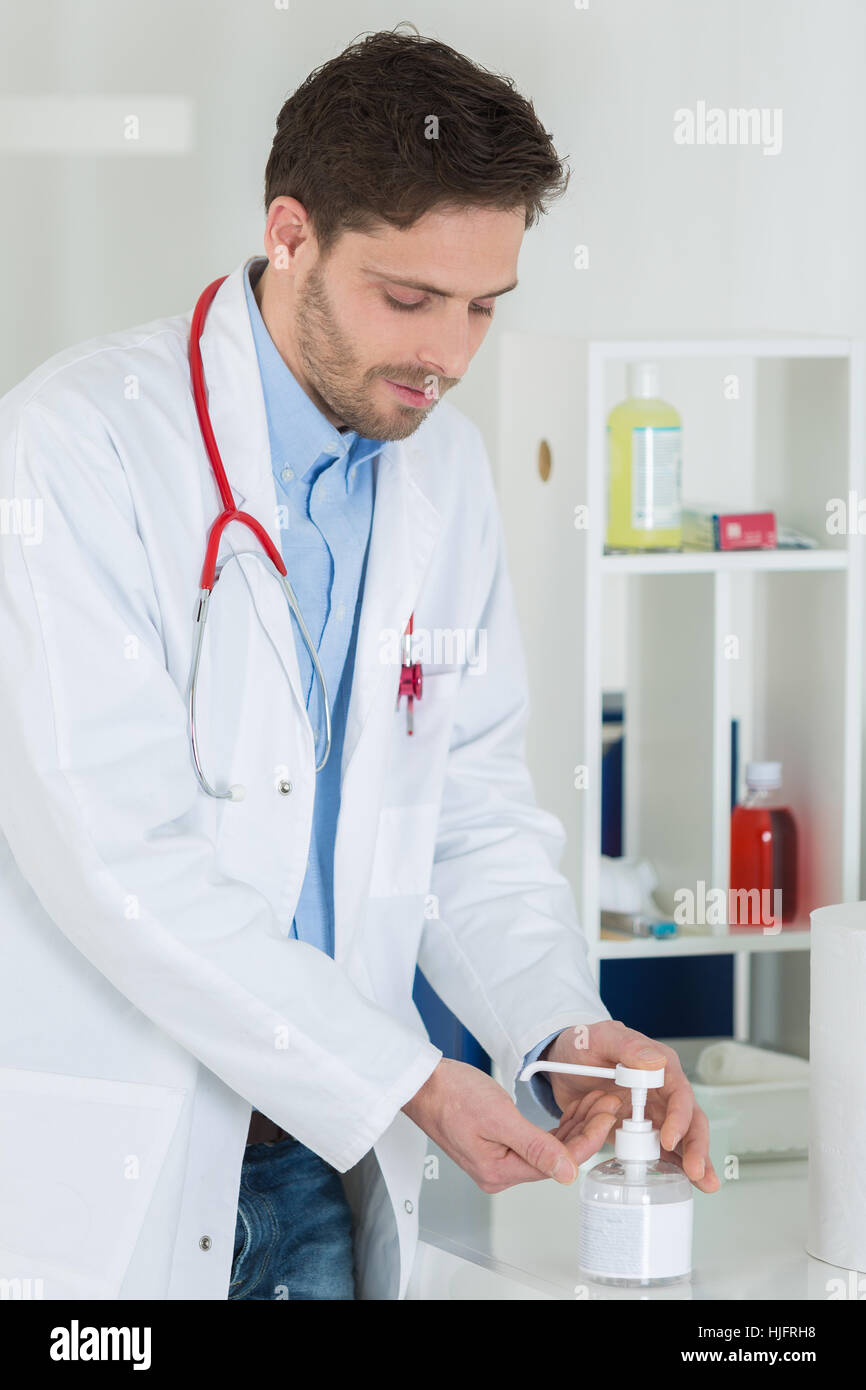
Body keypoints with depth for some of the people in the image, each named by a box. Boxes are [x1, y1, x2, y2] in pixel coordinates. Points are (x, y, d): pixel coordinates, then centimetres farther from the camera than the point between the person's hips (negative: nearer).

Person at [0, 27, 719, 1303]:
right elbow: (118, 856, -20)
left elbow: (474, 802, 10)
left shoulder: (445, 465, 7)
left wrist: (562, 1024, -9)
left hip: (321, 1153, 6)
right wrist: (404, 1083, -21)